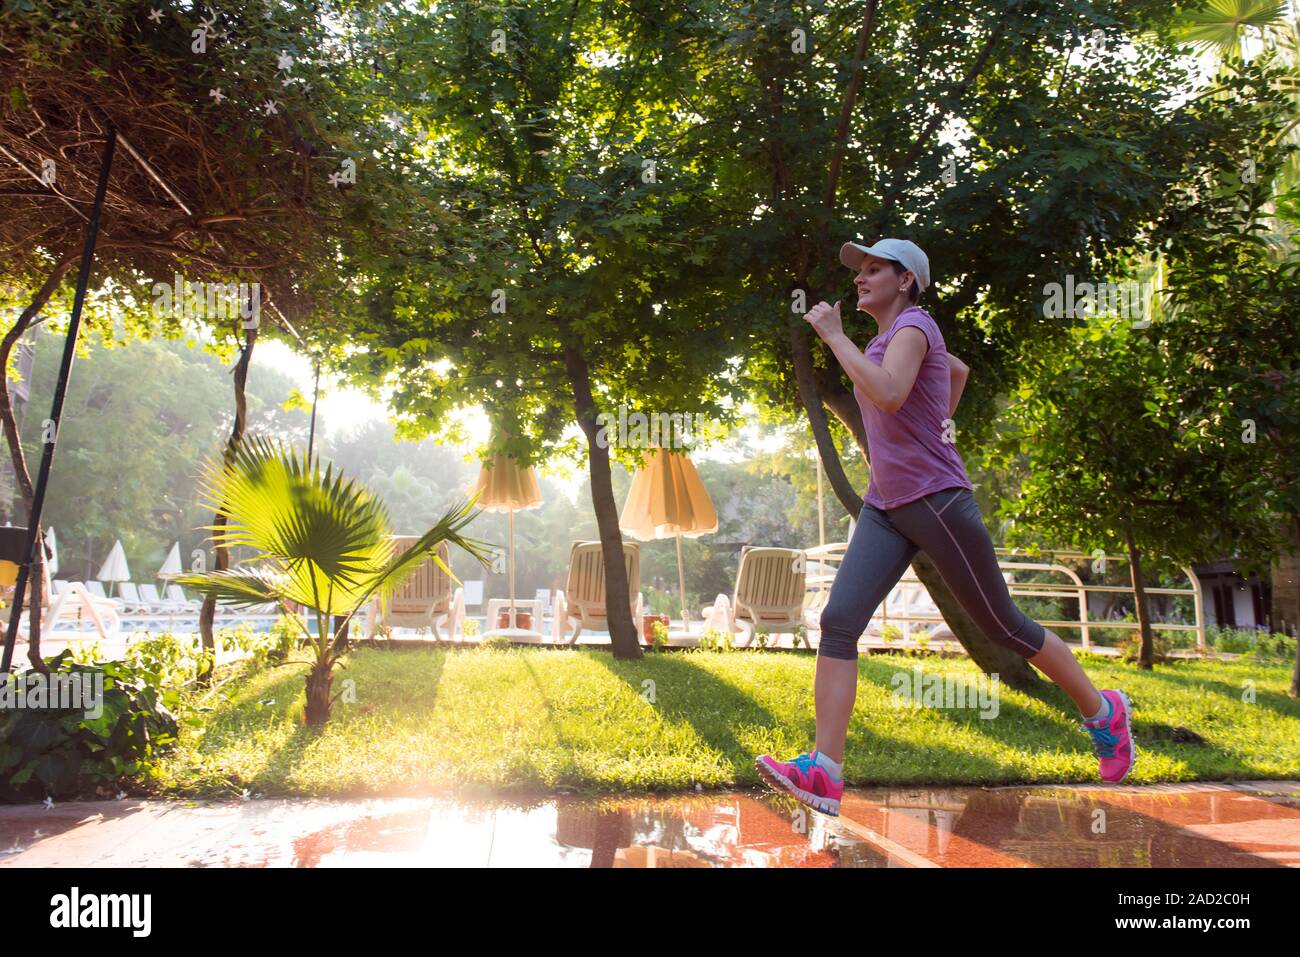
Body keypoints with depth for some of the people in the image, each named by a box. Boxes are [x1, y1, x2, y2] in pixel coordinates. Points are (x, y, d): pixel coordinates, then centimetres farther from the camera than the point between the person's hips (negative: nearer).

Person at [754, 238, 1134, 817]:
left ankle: (1102, 712, 31)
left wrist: (833, 334, -21)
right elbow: (958, 370, 35)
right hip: (886, 508, 8)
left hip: (937, 499, -8)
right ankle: (824, 773, -15)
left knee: (1002, 626, 6)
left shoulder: (912, 324, -10)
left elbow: (888, 396, -31)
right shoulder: (891, 336, 16)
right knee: (838, 621, -11)